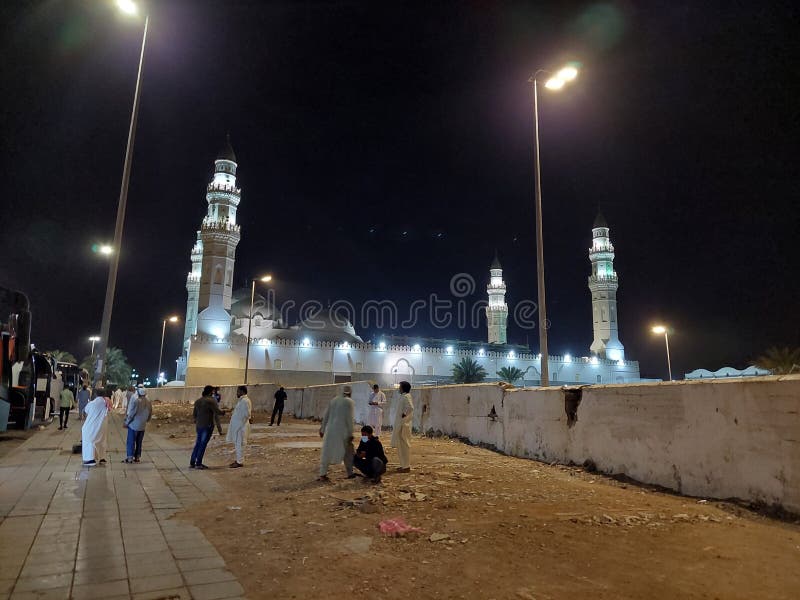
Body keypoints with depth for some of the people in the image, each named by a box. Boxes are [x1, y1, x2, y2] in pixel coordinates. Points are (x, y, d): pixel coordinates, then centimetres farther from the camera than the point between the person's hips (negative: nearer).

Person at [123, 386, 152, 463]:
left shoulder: (135, 400, -18)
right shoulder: (148, 401, 0)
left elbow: (131, 413, -16)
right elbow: (150, 413, 8)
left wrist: (126, 422, -4)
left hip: (134, 425, -5)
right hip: (143, 426, 5)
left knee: (131, 441, 3)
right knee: (139, 442, 15)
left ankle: (130, 457, 2)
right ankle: (138, 457, 18)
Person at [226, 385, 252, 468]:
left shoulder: (245, 401, -18)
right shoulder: (242, 400, 14)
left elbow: (247, 414, -21)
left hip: (241, 426, -10)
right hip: (237, 426, 10)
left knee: (239, 444, -4)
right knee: (237, 444, 15)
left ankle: (240, 462, 2)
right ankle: (238, 460, 24)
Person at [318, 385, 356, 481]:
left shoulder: (334, 400, 12)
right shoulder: (349, 402, -4)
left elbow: (326, 416, 12)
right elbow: (349, 419, -10)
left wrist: (322, 429, 18)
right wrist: (350, 434, -8)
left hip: (330, 429, 4)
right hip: (342, 430, -4)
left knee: (326, 452, 8)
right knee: (348, 452, 13)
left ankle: (322, 474, 3)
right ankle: (350, 473, 20)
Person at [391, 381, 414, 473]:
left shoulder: (406, 397, -16)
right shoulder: (404, 396, 14)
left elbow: (410, 407, -31)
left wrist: (404, 414, -21)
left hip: (403, 425, -10)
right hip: (400, 424, 10)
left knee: (404, 445, -4)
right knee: (401, 445, 16)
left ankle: (406, 466, 2)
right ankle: (404, 464, 24)